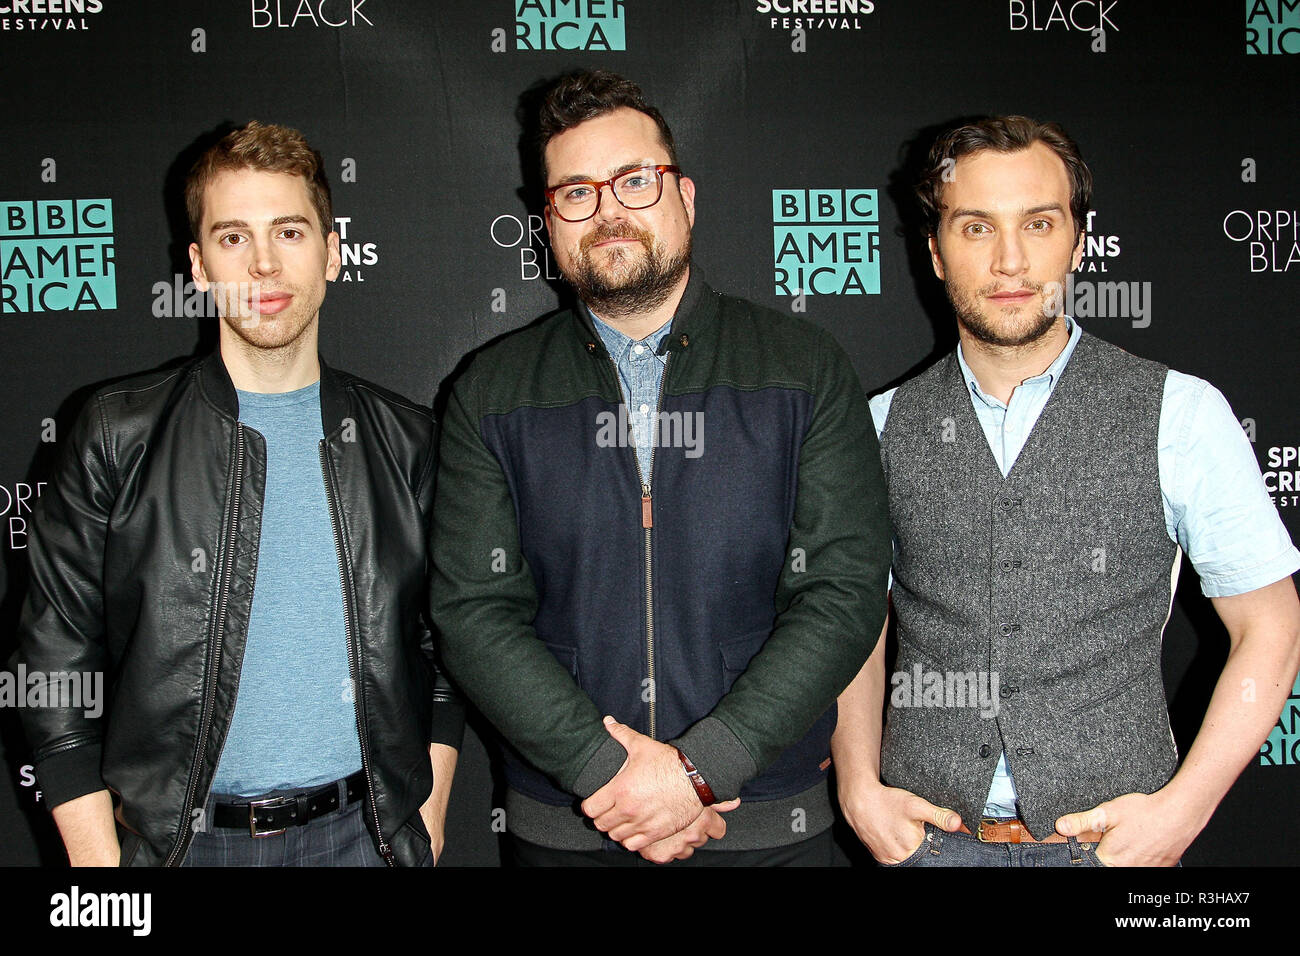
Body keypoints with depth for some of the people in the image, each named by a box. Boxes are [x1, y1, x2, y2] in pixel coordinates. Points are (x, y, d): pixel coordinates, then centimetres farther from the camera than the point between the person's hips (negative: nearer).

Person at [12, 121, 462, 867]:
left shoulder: (404, 440, 2)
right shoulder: (119, 435, -3)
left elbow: (444, 644, 7)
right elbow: (59, 660, -2)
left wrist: (429, 812, 2)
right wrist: (98, 857, -6)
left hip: (364, 832, 1)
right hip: (180, 837, -1)